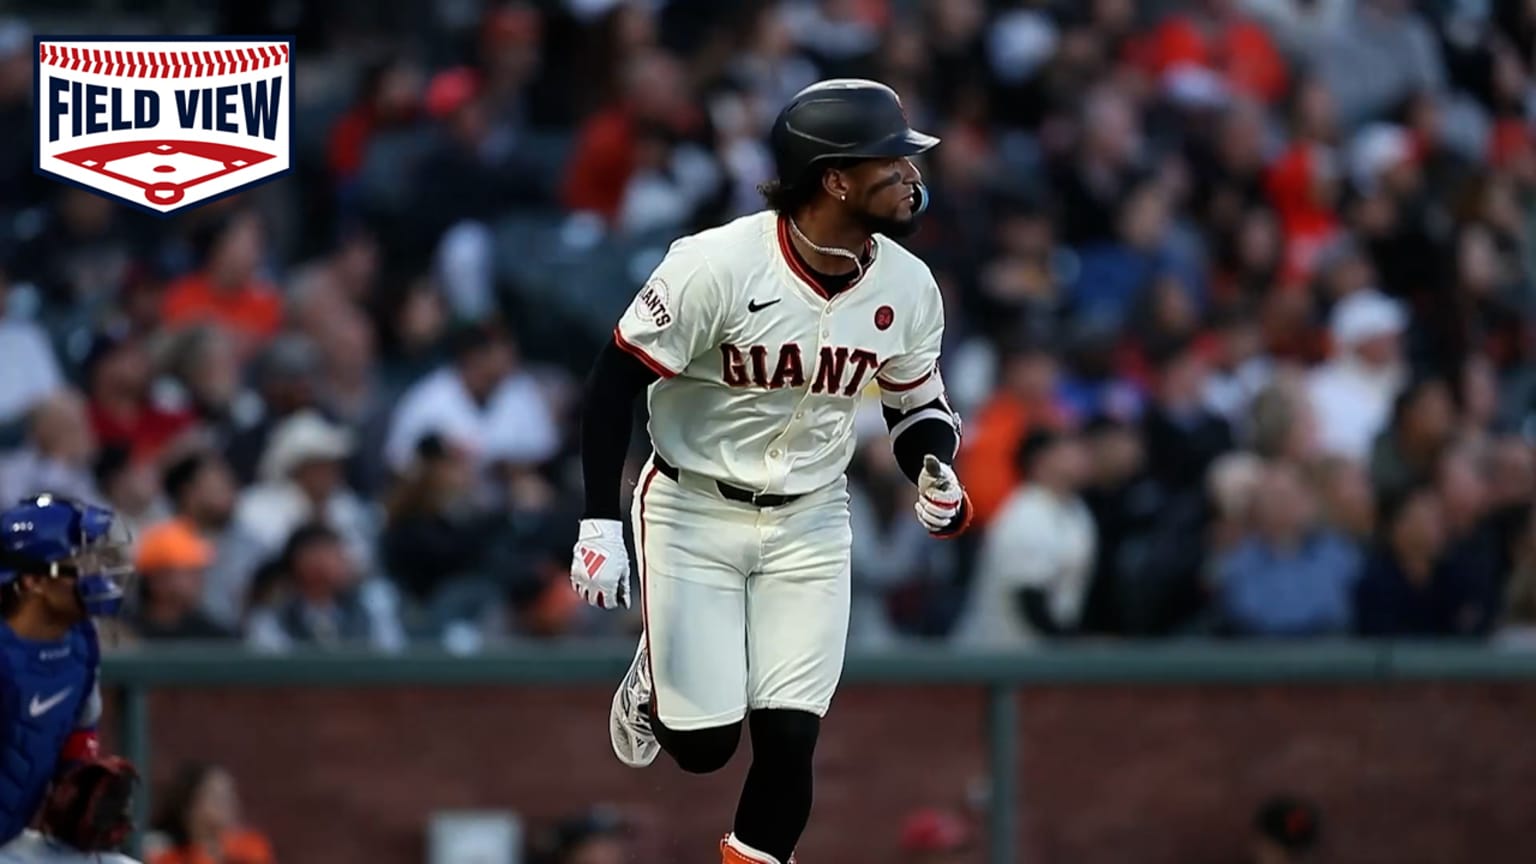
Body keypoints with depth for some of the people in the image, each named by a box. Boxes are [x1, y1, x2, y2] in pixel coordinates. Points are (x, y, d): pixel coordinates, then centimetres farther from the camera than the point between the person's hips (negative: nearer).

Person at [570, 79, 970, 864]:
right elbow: (616, 381, -16)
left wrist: (934, 470, -13)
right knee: (703, 743, -3)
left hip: (809, 526, 4)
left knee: (789, 739, -5)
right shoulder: (716, 266, -24)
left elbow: (918, 403, 9)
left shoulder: (907, 287, -8)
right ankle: (654, 683, 33)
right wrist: (599, 524, -20)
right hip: (692, 512, -4)